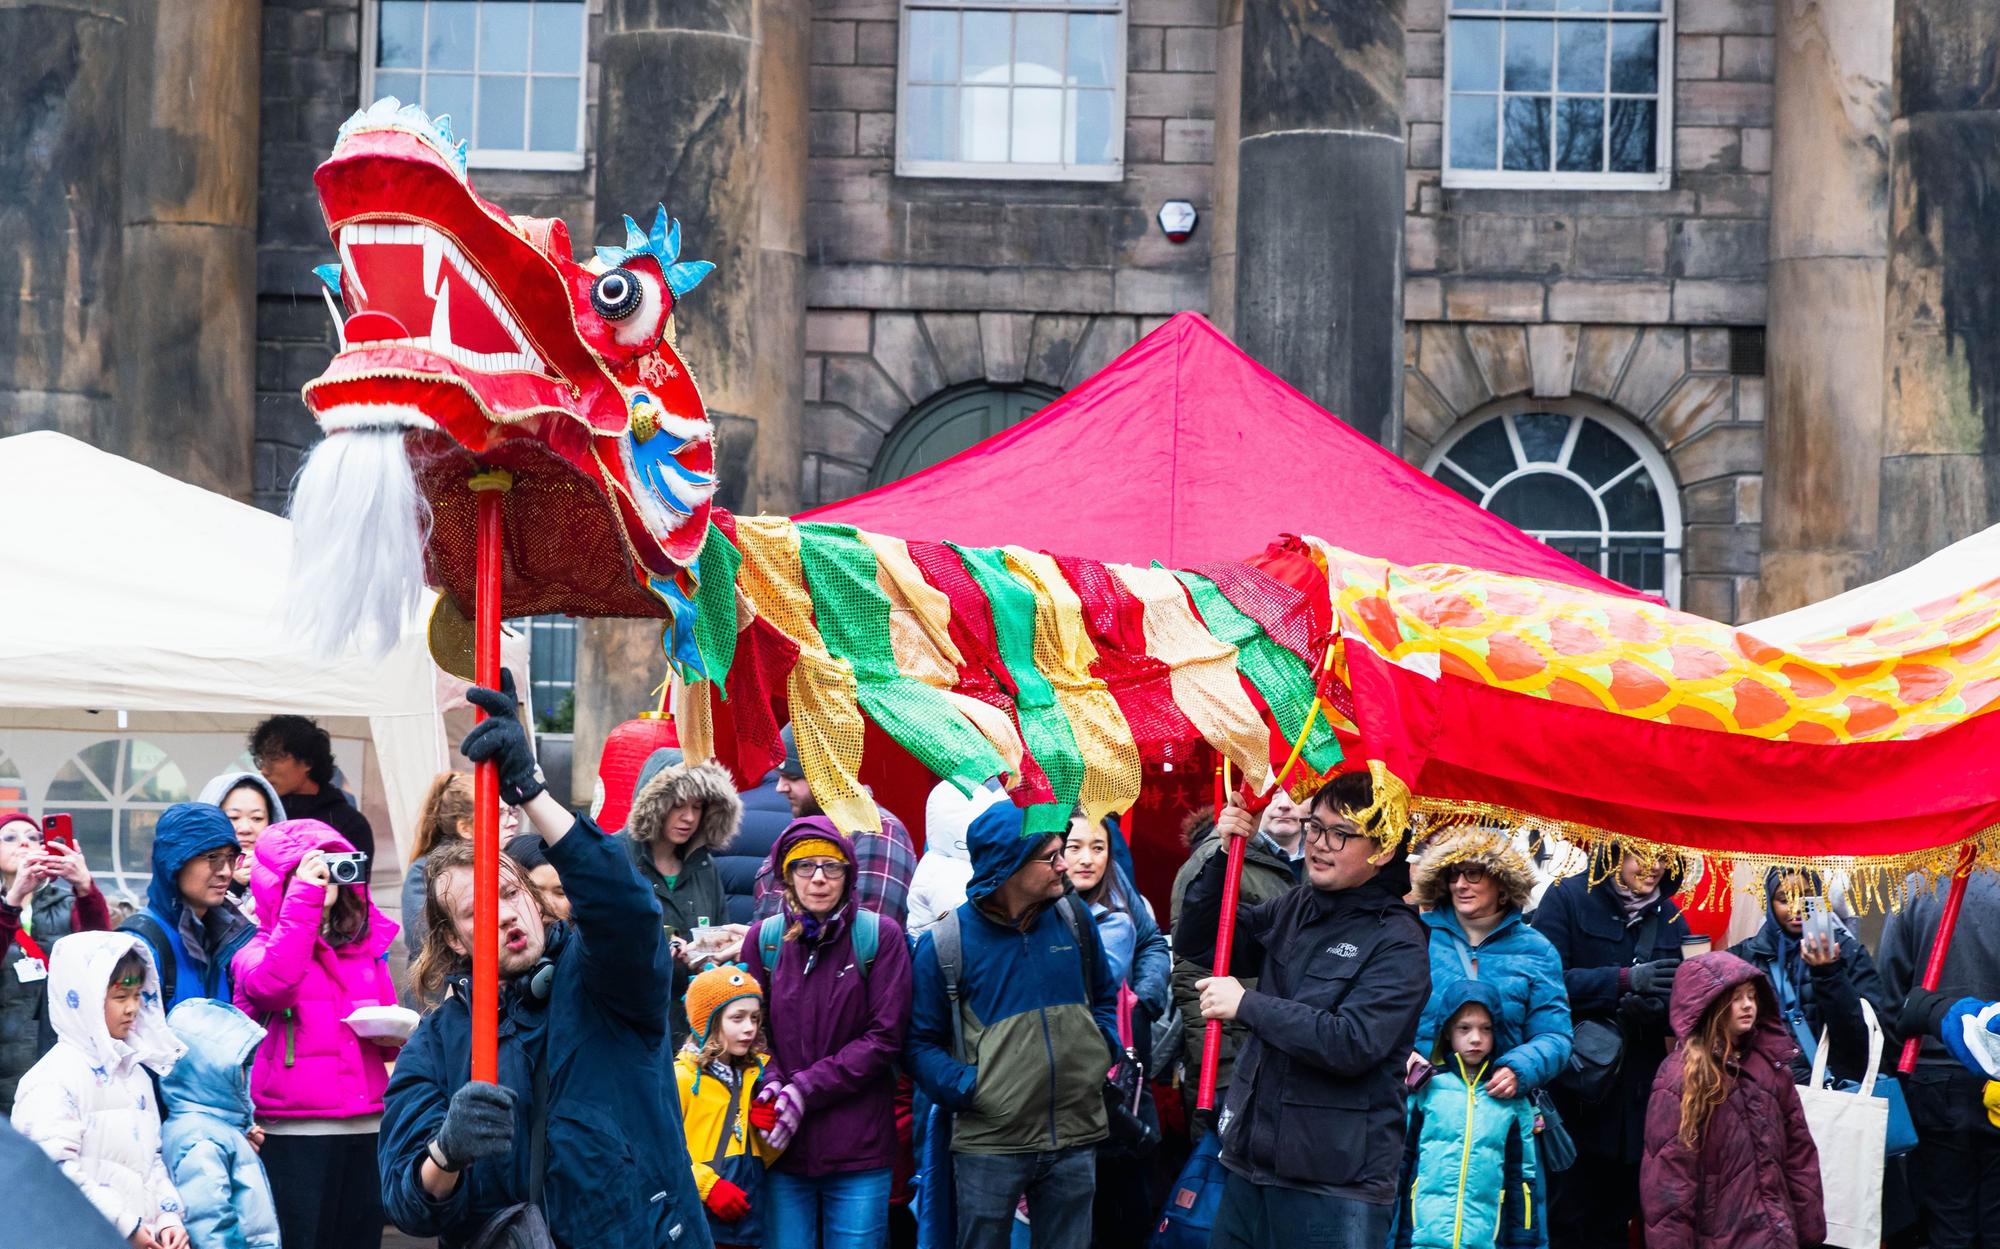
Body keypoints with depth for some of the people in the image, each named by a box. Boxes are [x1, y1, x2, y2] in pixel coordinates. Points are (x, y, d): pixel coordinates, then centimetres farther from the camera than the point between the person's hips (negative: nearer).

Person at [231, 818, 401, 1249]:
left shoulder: (366, 944, 15)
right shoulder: (260, 948, 1)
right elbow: (270, 982, -24)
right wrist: (305, 895, -22)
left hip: (366, 1127, 5)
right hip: (296, 1130, -5)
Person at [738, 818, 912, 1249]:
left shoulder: (880, 935, -3)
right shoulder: (764, 938, 4)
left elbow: (885, 1036, -6)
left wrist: (807, 1088, -12)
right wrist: (773, 1081, -11)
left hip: (859, 1146, -2)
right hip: (783, 1142, 2)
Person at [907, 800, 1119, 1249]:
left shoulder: (1074, 918, 3)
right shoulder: (945, 944, -10)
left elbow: (1104, 996, 18)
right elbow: (921, 1043, -3)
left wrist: (1105, 1051, 1)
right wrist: (968, 1088, -16)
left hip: (1075, 1138, 4)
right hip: (989, 1145, -4)